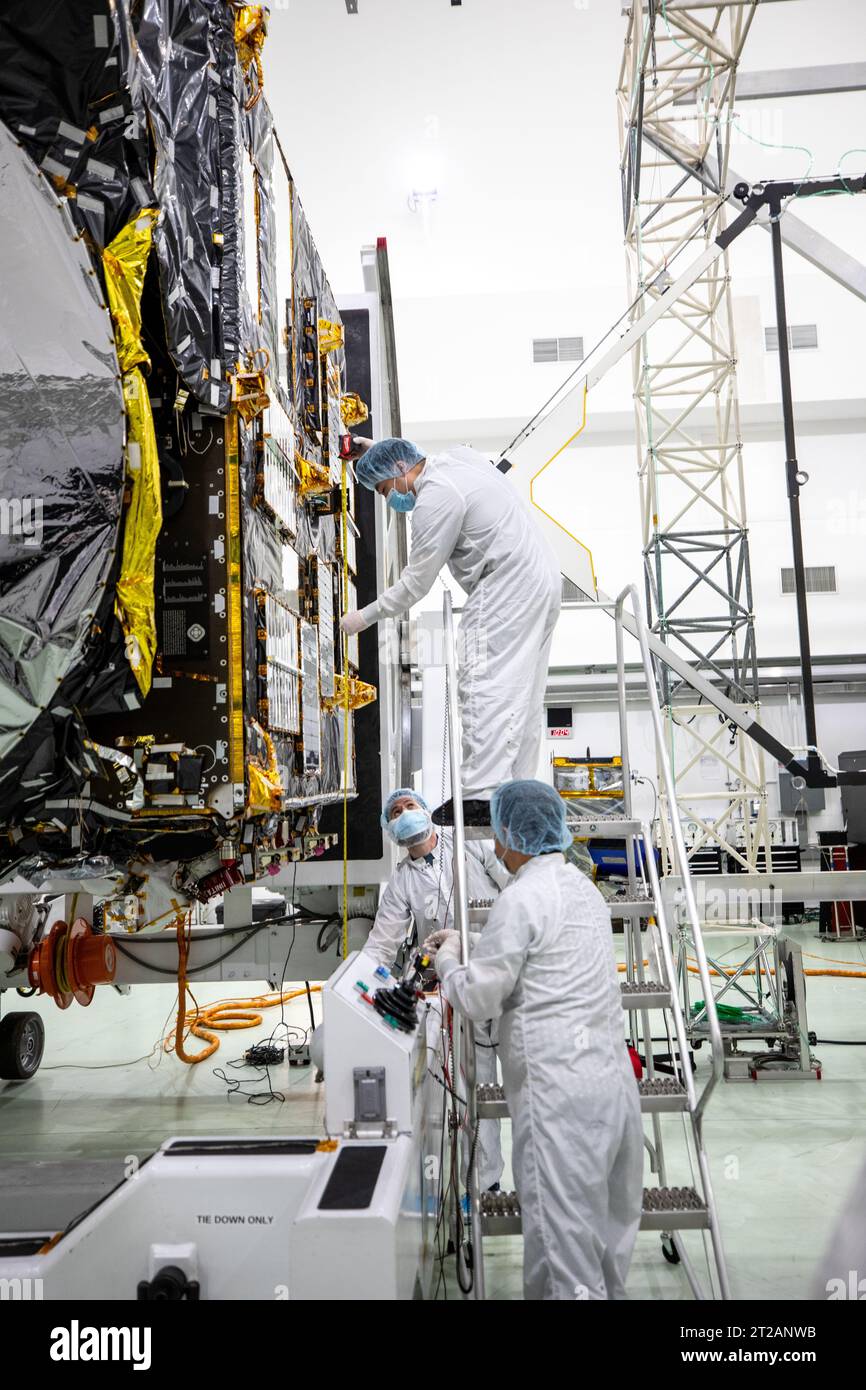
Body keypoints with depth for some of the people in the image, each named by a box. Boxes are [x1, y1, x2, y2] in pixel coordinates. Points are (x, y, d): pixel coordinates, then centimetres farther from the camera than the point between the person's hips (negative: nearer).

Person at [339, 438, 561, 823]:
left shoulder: (436, 497, -12)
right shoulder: (459, 457, 17)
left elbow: (416, 582, -10)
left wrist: (365, 616, 0)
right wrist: (382, 448, 44)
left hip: (507, 586, -10)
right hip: (542, 578, 10)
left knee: (484, 688, -12)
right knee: (521, 694, 8)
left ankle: (481, 797, -16)